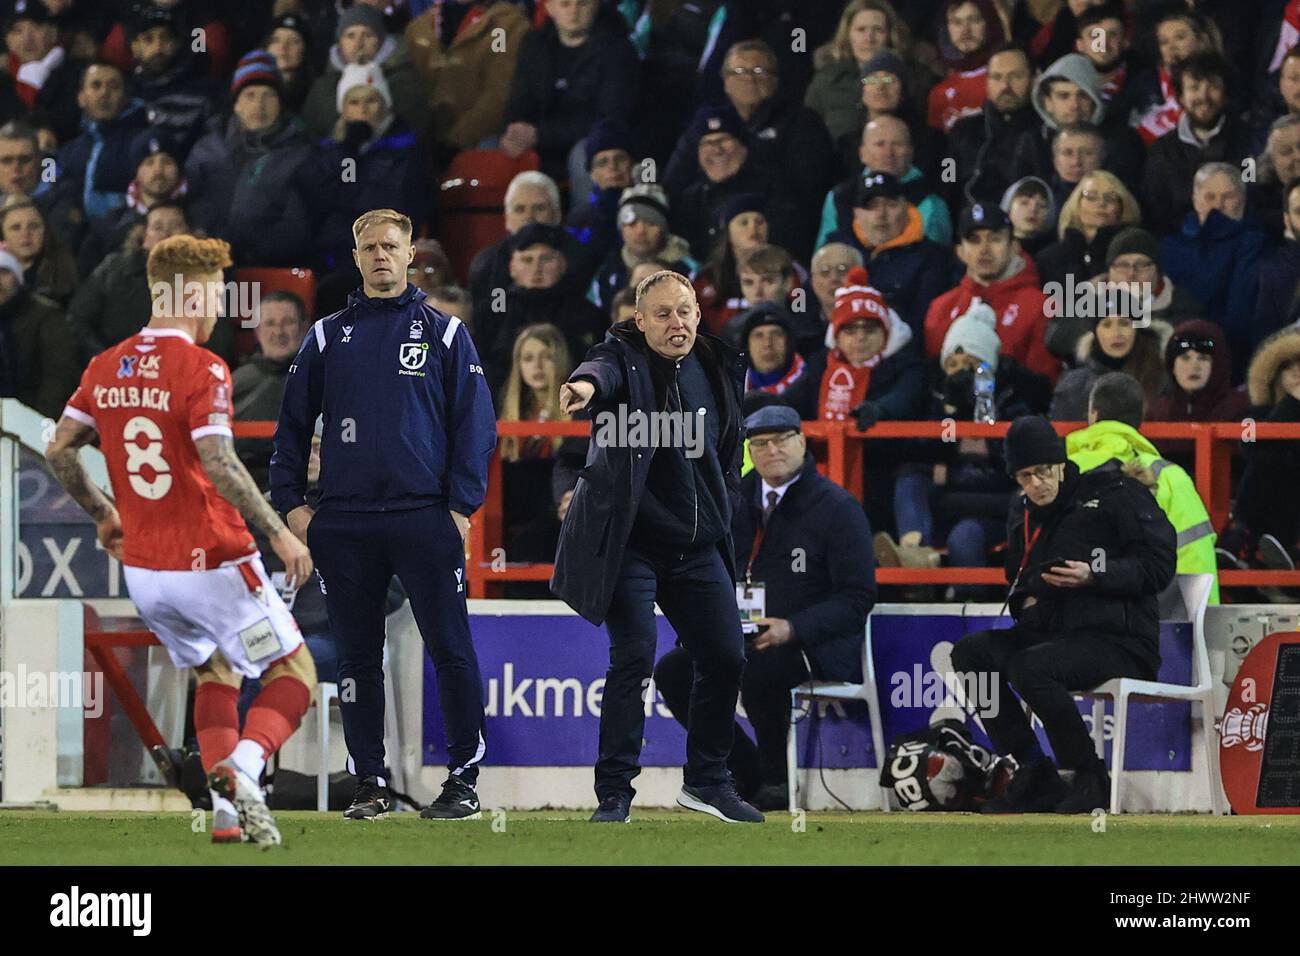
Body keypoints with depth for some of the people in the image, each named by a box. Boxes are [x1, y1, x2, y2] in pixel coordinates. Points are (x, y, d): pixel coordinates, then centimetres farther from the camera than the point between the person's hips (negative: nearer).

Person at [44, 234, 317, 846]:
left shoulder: (107, 368, 5)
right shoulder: (201, 368, -15)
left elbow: (58, 451, 9)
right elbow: (219, 465, -24)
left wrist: (103, 515, 23)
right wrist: (278, 533, -17)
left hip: (143, 570, 7)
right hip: (212, 562, -6)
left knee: (214, 674, 26)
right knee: (294, 673, 6)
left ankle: (224, 811, 14)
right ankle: (242, 769, -20)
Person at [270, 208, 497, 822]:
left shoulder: (443, 334, 7)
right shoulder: (327, 338, 12)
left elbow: (476, 424, 3)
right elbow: (293, 425, 14)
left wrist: (462, 505, -5)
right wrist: (291, 502, 4)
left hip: (425, 518, -2)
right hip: (345, 525, 2)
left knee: (450, 650, -6)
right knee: (357, 658, 5)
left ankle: (463, 778, -1)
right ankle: (370, 782, 11)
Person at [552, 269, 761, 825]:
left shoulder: (718, 368, 8)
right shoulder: (625, 359, -10)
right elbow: (606, 370, -35)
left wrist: (723, 514, 16)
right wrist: (586, 385, -58)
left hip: (698, 546, 6)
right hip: (632, 543, -6)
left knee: (726, 658, 6)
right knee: (634, 655, -15)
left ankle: (707, 782, 24)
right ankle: (614, 793, -8)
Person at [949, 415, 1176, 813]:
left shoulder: (1114, 493, -5)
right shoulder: (1023, 513, 16)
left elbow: (1159, 565, -10)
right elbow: (1018, 577, 30)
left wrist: (1094, 575, -22)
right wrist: (1024, 598, 6)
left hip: (1123, 641, -8)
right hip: (1051, 631, 8)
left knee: (1030, 668, -32)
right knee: (970, 653, -12)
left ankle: (1091, 778, -16)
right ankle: (1035, 776, -10)